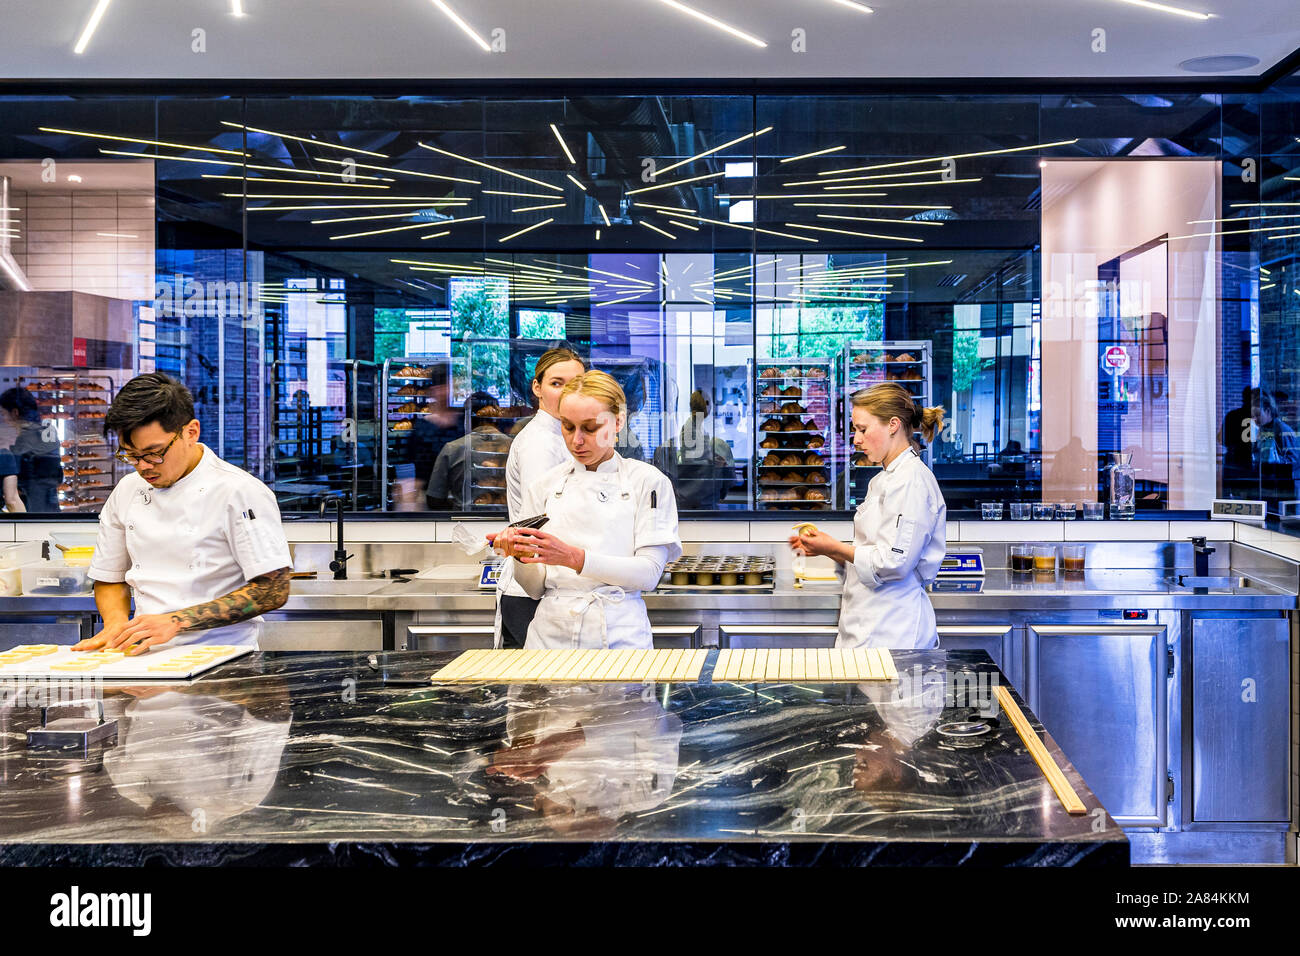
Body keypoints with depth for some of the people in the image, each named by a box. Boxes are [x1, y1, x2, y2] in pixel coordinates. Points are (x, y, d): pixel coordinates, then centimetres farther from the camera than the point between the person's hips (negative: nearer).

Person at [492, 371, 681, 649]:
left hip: (618, 635, -2)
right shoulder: (544, 487, 12)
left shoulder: (648, 481, 4)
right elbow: (536, 588, 11)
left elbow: (648, 572, -5)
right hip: (550, 634, 2)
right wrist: (522, 556, -10)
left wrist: (573, 557, -16)